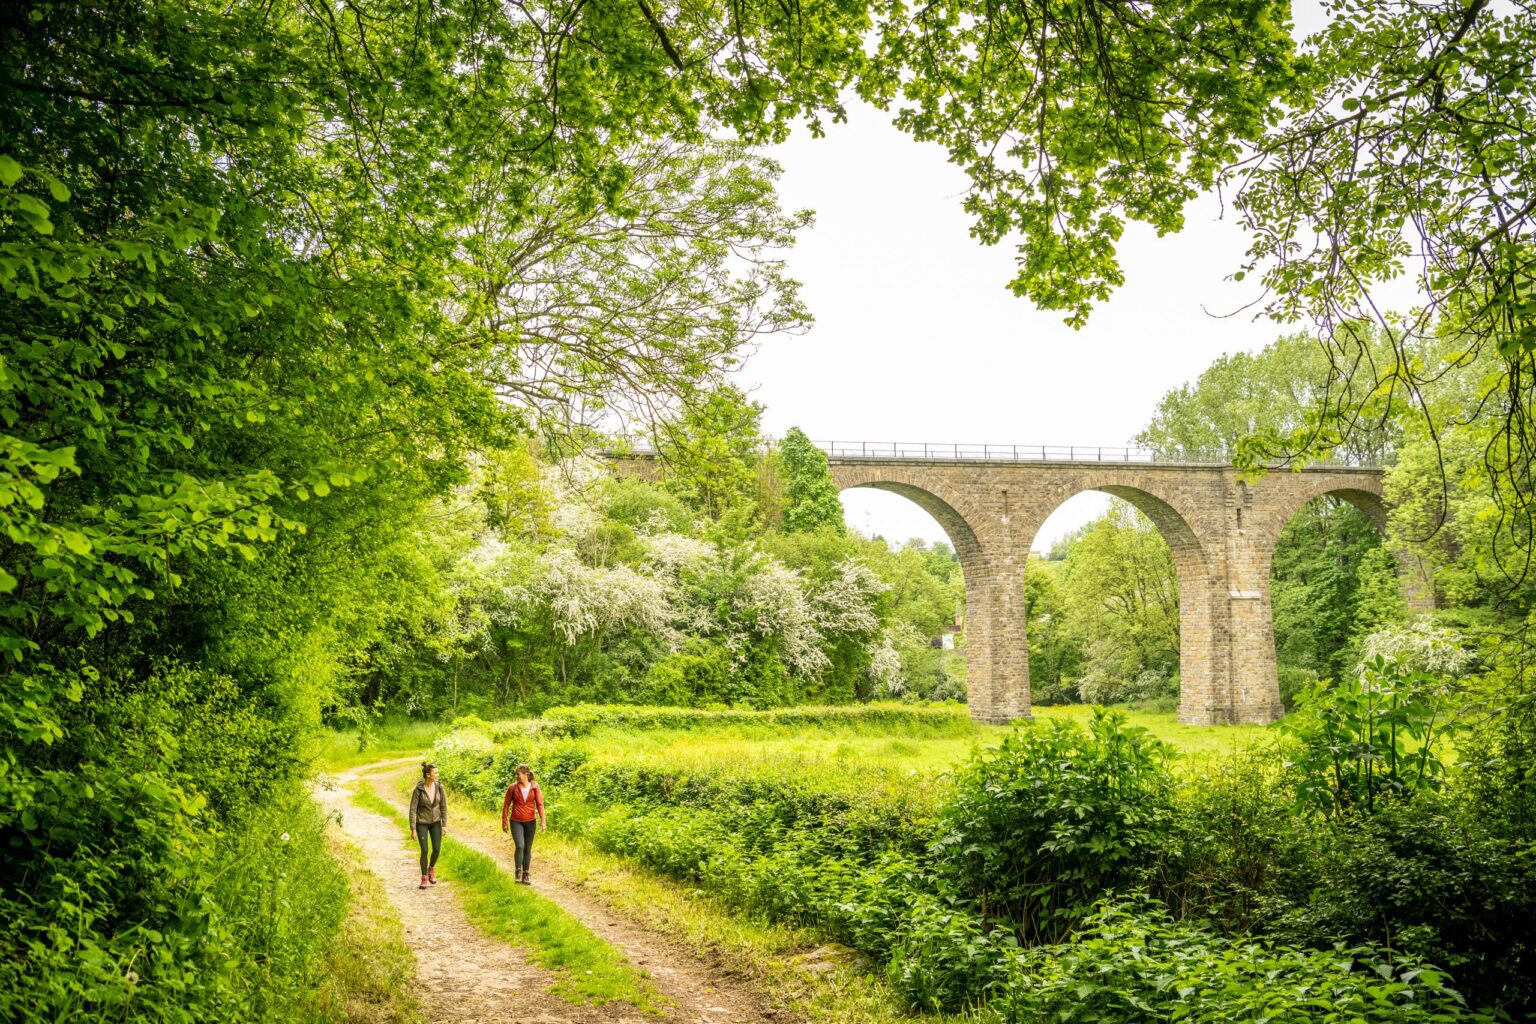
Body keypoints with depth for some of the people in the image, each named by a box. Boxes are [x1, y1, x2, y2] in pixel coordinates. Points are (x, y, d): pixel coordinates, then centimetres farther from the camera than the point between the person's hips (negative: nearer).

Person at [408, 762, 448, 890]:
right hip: (422, 823, -3)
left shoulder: (439, 787, -10)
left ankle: (431, 868, 29)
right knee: (424, 851, -7)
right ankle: (424, 878, 11)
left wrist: (444, 825, -4)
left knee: (436, 850, -3)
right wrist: (413, 829, -16)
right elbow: (413, 809, -16)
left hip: (435, 822, 3)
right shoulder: (418, 790, -21)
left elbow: (443, 806, -3)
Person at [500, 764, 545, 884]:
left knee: (528, 849, 8)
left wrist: (542, 820, -18)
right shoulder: (513, 787, -4)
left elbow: (540, 804, -7)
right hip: (516, 822, -1)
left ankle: (525, 876, 19)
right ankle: (518, 873, -3)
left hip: (530, 822, 1)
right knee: (519, 846, -18)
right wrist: (504, 822, 2)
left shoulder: (534, 787, -3)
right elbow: (506, 805, 2)